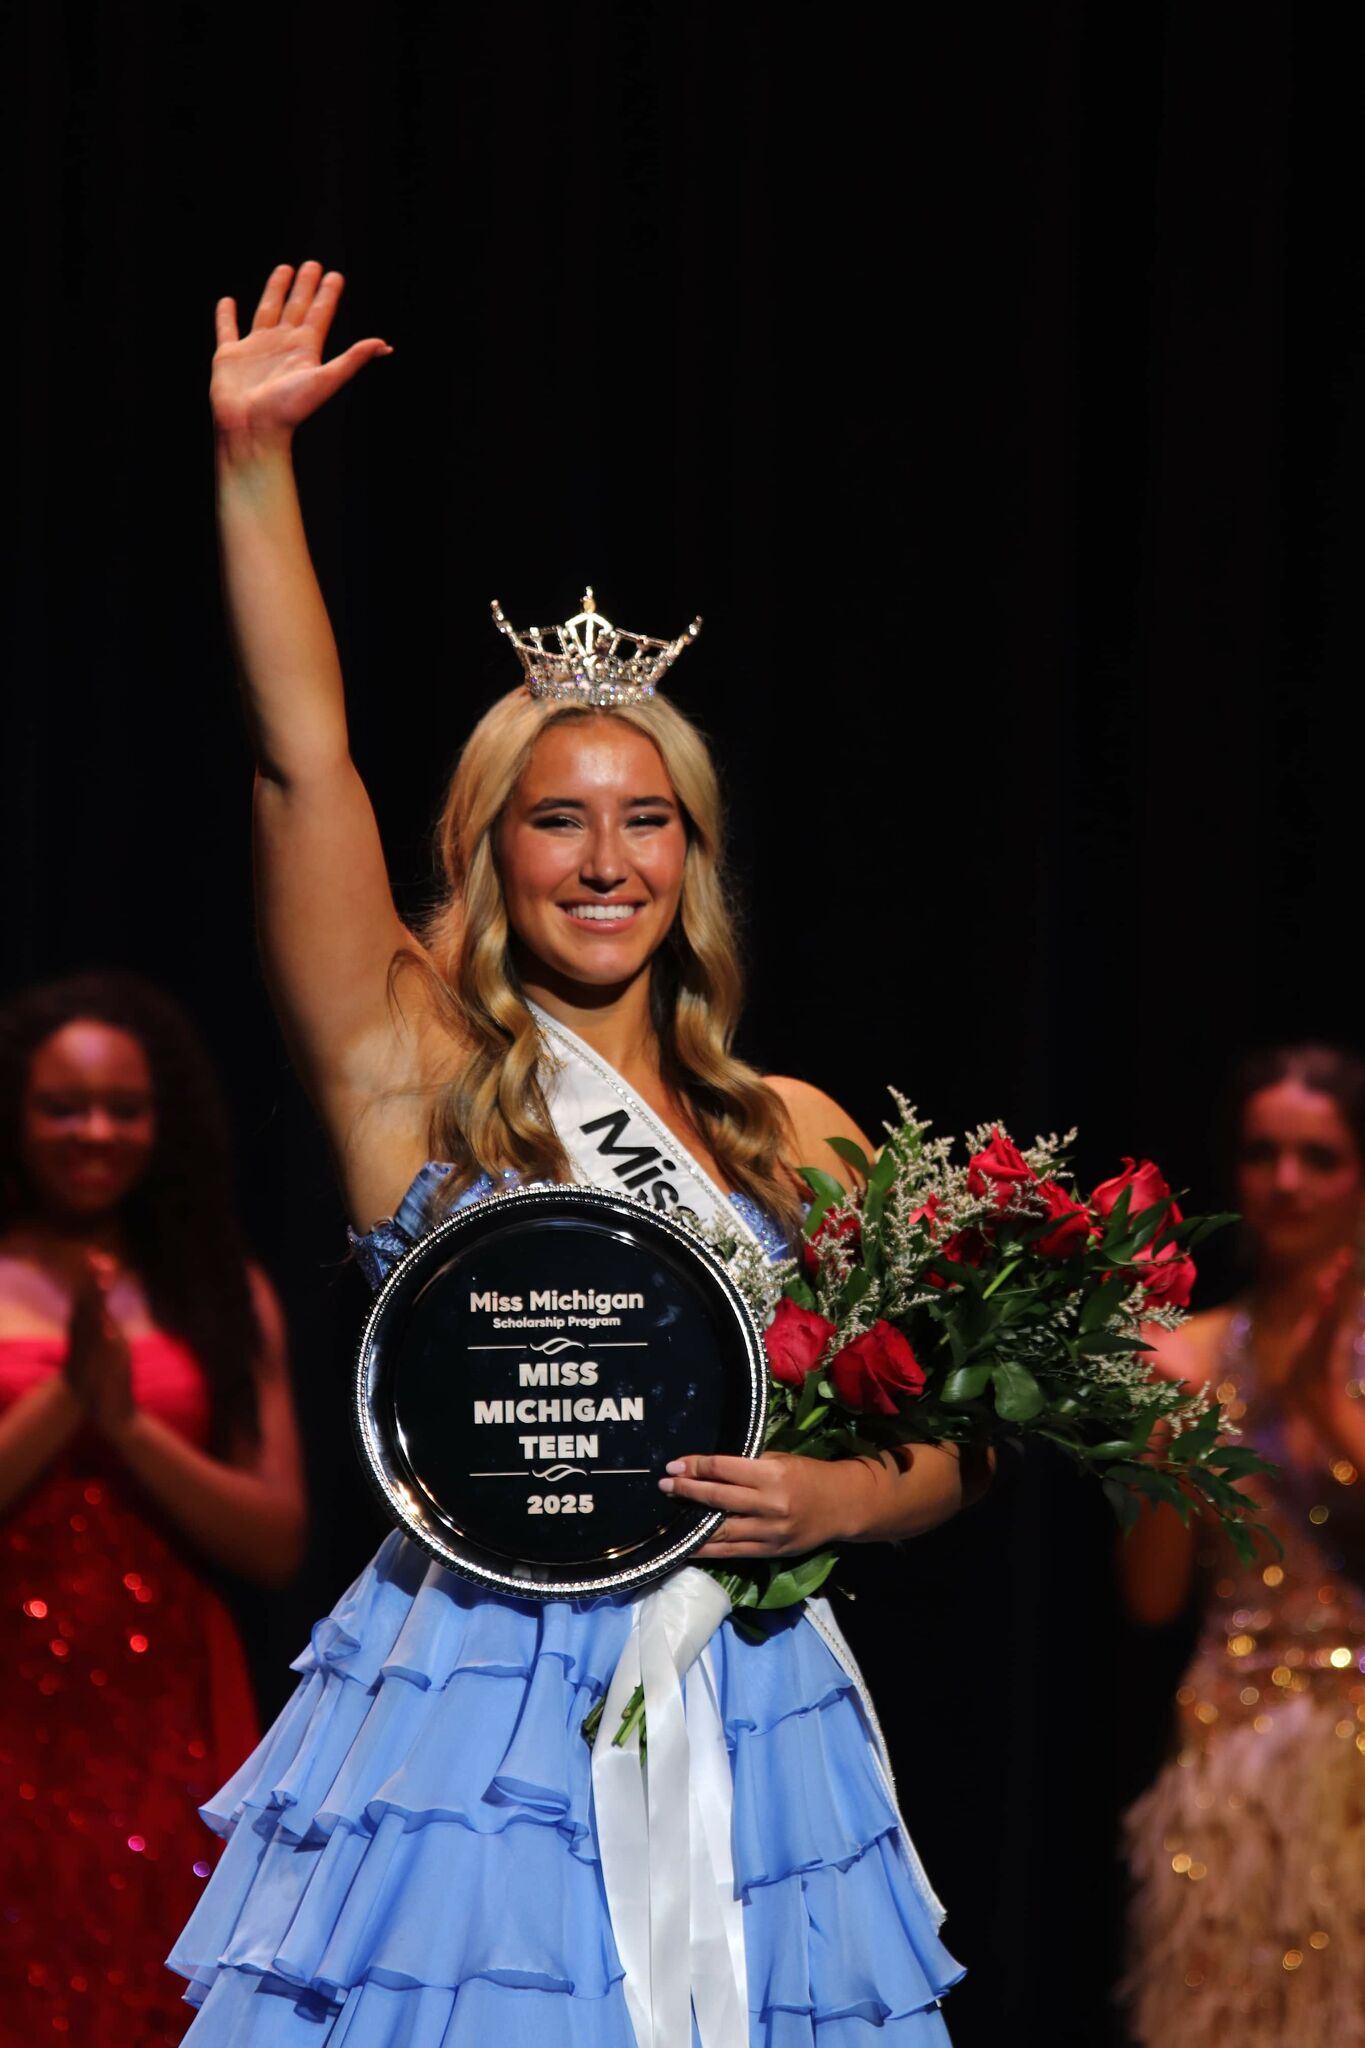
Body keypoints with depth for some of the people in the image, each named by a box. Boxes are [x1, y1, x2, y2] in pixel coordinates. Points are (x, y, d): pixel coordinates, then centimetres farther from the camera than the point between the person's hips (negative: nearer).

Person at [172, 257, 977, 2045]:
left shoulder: (795, 1138, 10)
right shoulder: (420, 1075, 3)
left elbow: (941, 1450, 13)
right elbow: (306, 768, -7)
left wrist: (834, 1500, -9)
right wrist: (252, 468, -11)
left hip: (741, 1712, 3)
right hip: (476, 1716, -3)